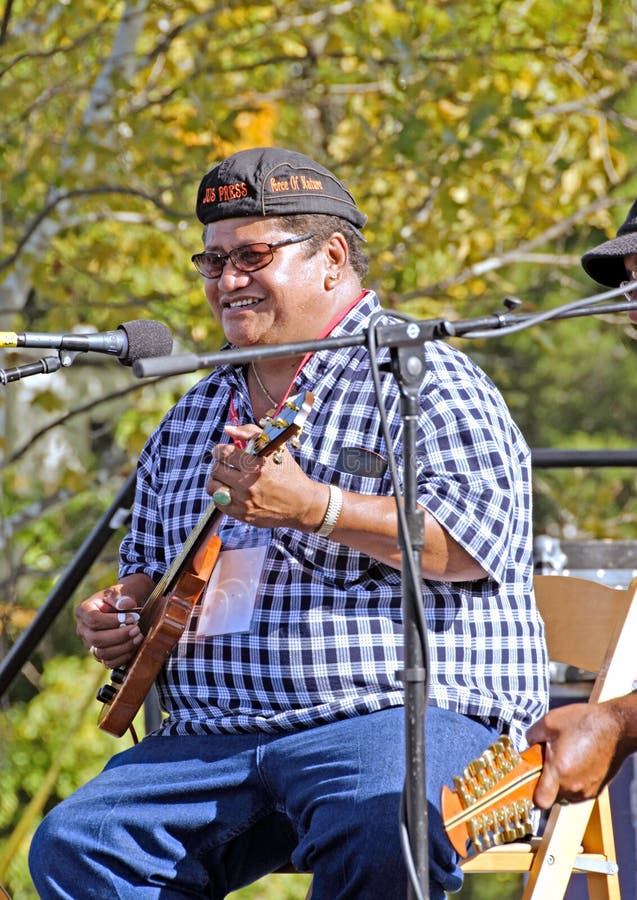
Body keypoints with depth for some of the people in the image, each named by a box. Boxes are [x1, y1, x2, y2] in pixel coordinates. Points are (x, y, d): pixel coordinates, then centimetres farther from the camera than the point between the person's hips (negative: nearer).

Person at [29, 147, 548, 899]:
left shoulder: (419, 375, 0)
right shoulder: (191, 420, 22)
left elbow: (485, 534, -14)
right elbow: (151, 563, 35)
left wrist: (316, 509, -23)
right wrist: (122, 611, 11)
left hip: (403, 711, -6)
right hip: (211, 740, 6)